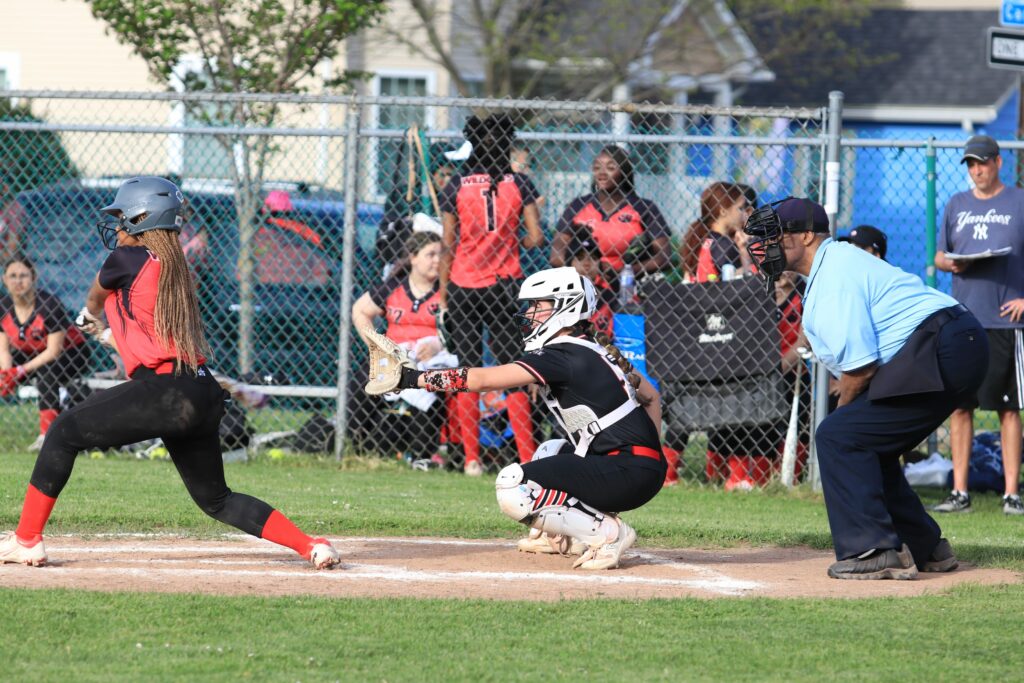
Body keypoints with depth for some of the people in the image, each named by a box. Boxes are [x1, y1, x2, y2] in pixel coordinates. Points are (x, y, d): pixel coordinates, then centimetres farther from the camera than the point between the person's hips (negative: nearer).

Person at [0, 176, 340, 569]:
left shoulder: (127, 260, -2)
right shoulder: (175, 268, 20)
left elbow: (95, 298, 20)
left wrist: (92, 317, 43)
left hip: (167, 394, -8)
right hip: (204, 399, 8)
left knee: (65, 431, 2)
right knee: (216, 499, 18)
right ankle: (311, 547, 8)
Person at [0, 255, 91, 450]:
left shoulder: (49, 306, -27)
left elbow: (54, 351, -27)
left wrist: (21, 371, -33)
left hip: (70, 354, -7)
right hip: (30, 353, 7)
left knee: (45, 372, -37)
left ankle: (46, 435, -37)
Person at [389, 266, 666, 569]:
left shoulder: (562, 357, -11)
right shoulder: (600, 353, 17)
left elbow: (483, 379, -16)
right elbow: (651, 397, 26)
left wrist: (413, 378, -11)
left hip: (631, 475, -10)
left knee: (512, 487, -16)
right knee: (553, 451, 35)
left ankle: (607, 533, -13)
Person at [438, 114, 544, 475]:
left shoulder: (456, 186, -3)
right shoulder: (519, 184, -2)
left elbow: (448, 245, -4)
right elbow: (536, 238, -6)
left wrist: (442, 293, 1)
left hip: (463, 285, 0)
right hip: (504, 284, 0)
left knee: (468, 370, 5)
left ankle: (472, 458, 2)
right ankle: (527, 457, 0)